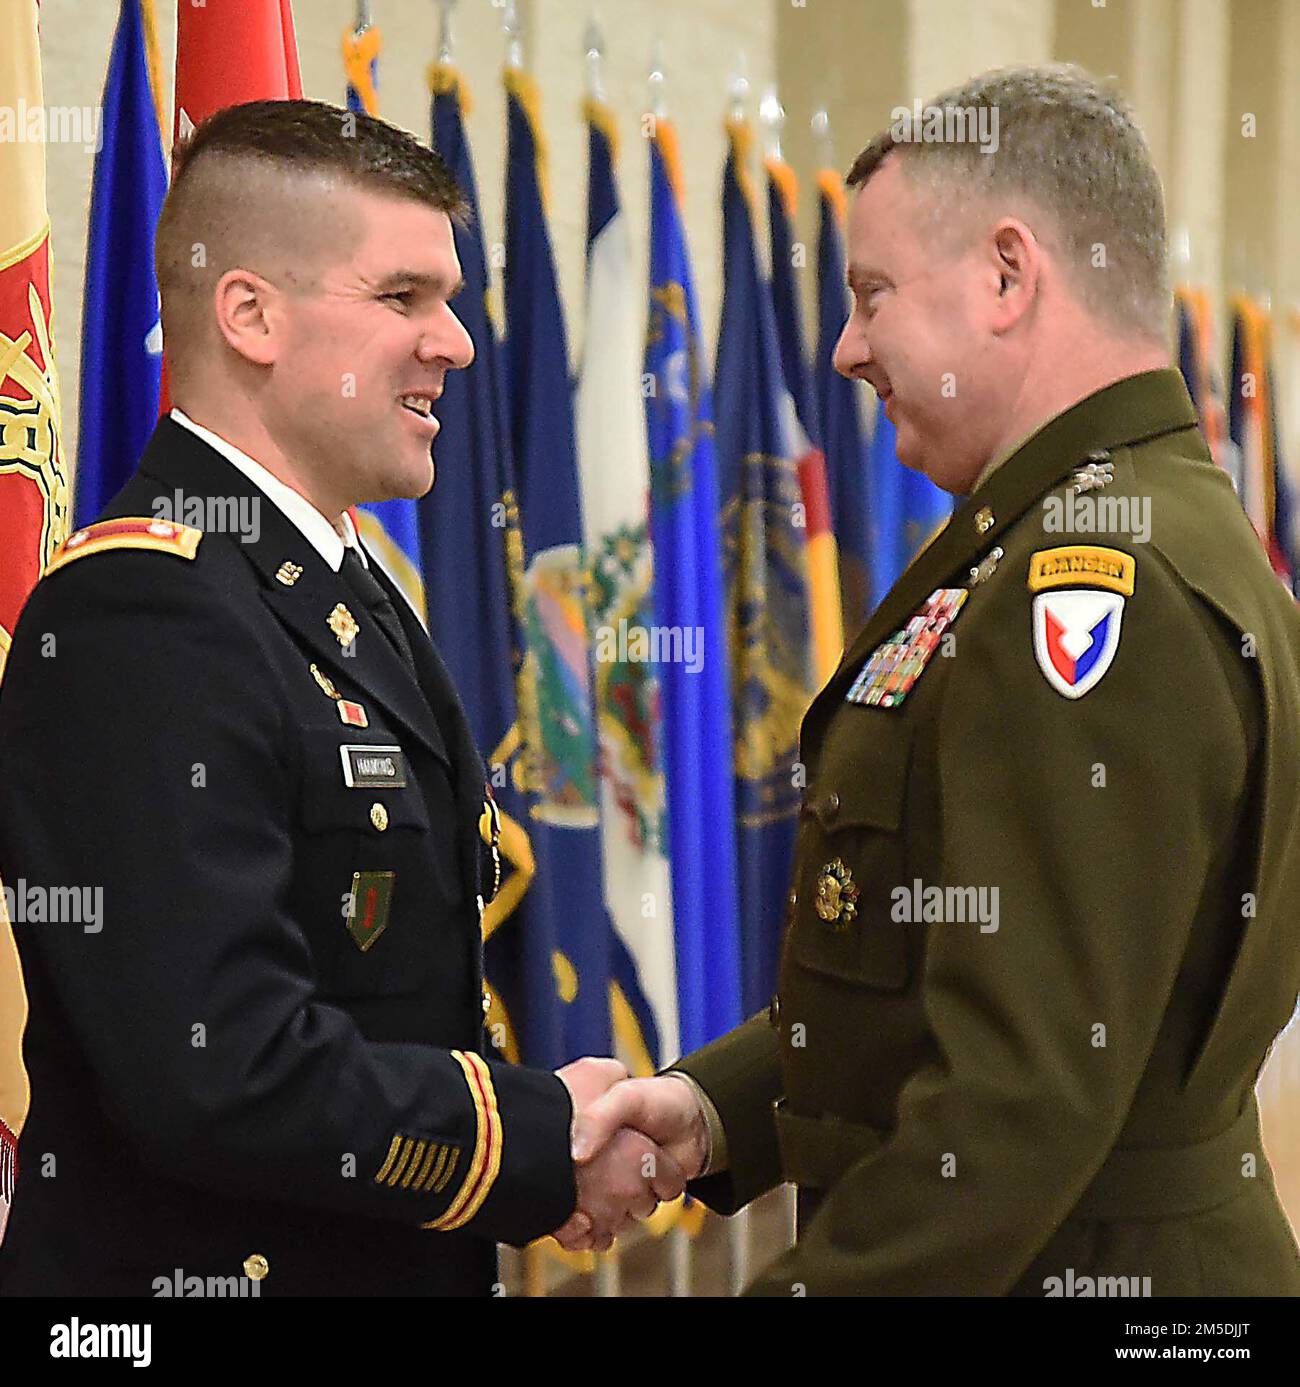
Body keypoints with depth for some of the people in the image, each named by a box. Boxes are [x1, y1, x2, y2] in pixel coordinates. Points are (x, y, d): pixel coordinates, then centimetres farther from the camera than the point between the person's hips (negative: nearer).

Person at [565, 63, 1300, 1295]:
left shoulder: (1093, 588, -22)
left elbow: (1029, 1090, -28)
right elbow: (942, 973, 14)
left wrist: (806, 1286, -22)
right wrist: (717, 1104, 2)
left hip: (1064, 1265, -9)